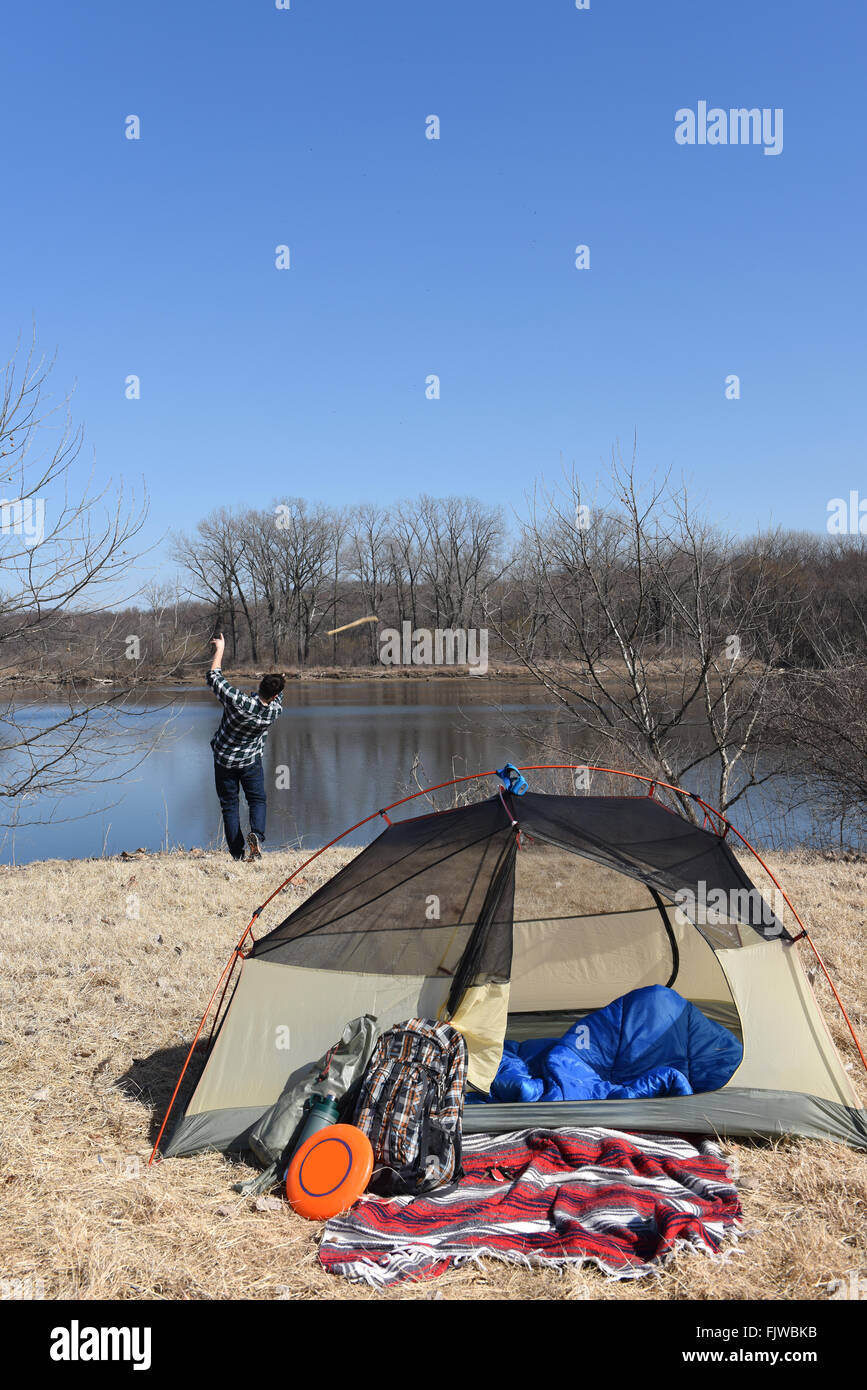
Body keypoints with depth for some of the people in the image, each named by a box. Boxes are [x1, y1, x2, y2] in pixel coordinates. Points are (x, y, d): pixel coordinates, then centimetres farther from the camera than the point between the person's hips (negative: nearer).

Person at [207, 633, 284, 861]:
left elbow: (214, 677, -19)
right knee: (257, 799, 15)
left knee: (229, 804, 8)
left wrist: (220, 649, -9)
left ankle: (237, 854, 5)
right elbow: (275, 698, 7)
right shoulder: (276, 710, -20)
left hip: (224, 759, -1)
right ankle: (257, 835, -14)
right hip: (251, 761, 1)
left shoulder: (240, 703, -31)